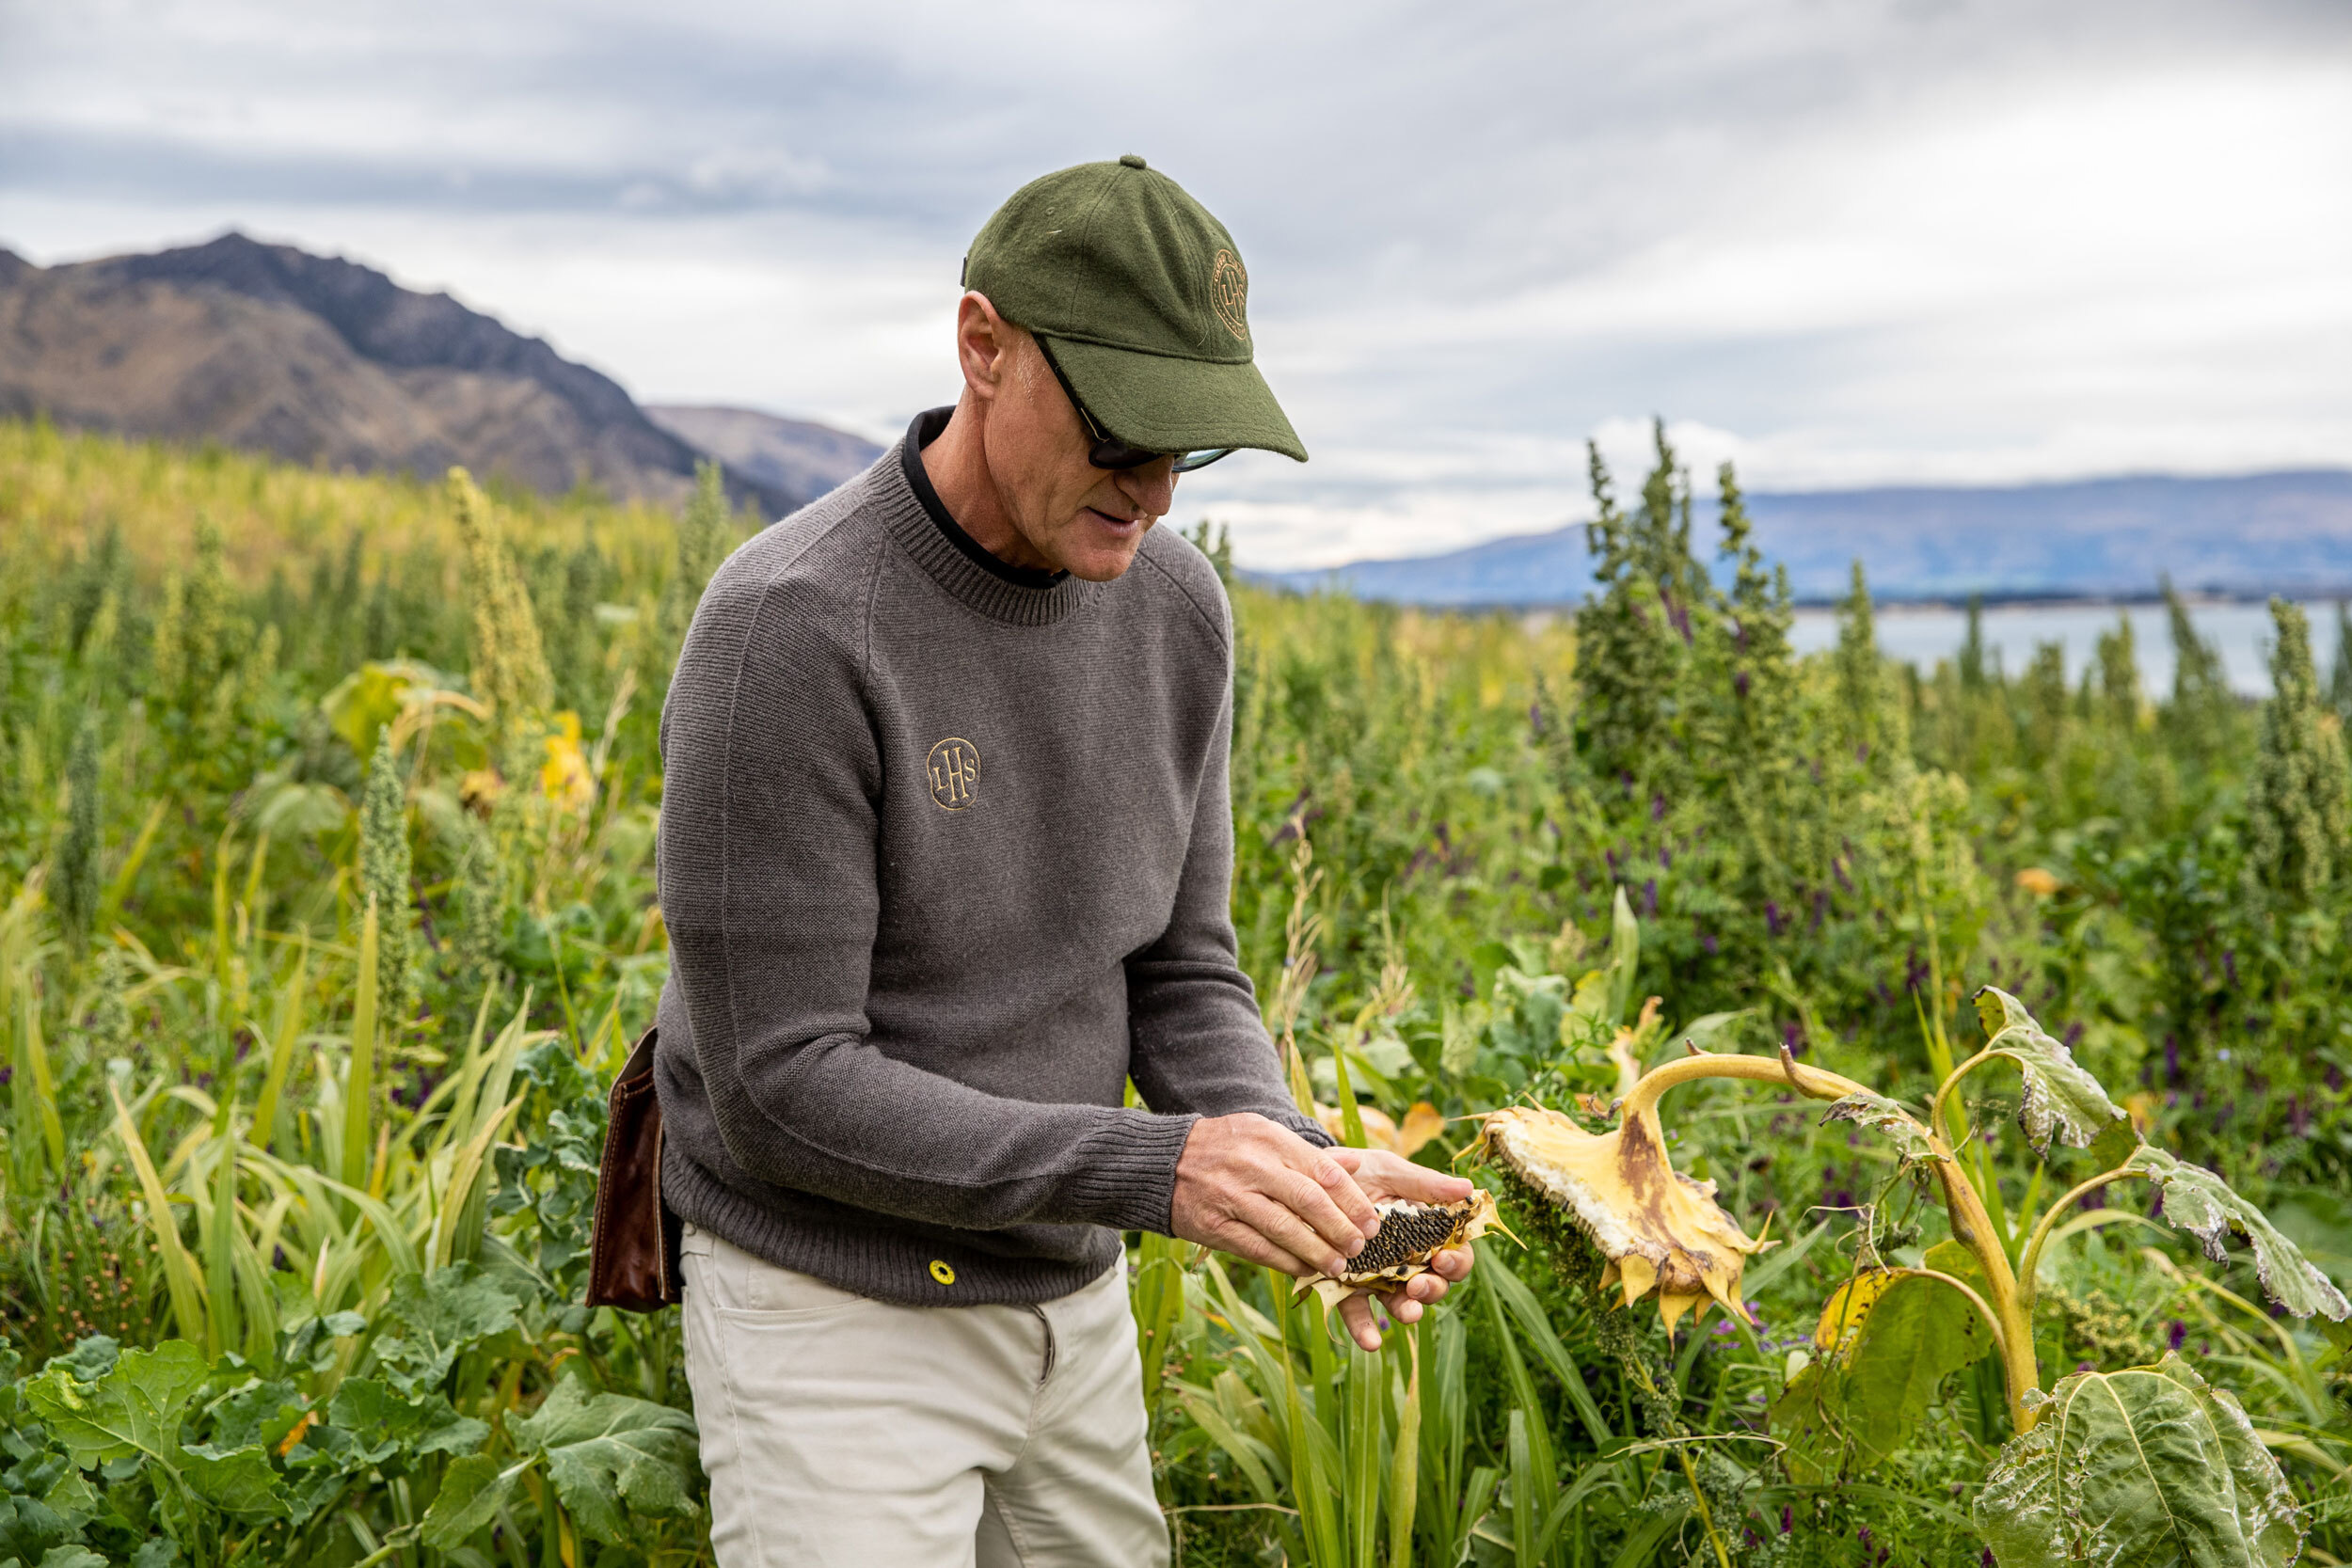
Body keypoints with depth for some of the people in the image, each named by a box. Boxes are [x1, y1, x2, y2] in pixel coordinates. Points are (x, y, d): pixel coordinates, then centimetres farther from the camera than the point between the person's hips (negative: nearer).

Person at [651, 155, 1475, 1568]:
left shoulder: (1177, 607, -3)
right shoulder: (792, 630, -24)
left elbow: (1179, 973, 3)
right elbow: (781, 1088, -23)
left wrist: (1295, 1161, -16)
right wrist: (1149, 1169, -28)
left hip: (1072, 1297, 6)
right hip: (837, 1312, -6)